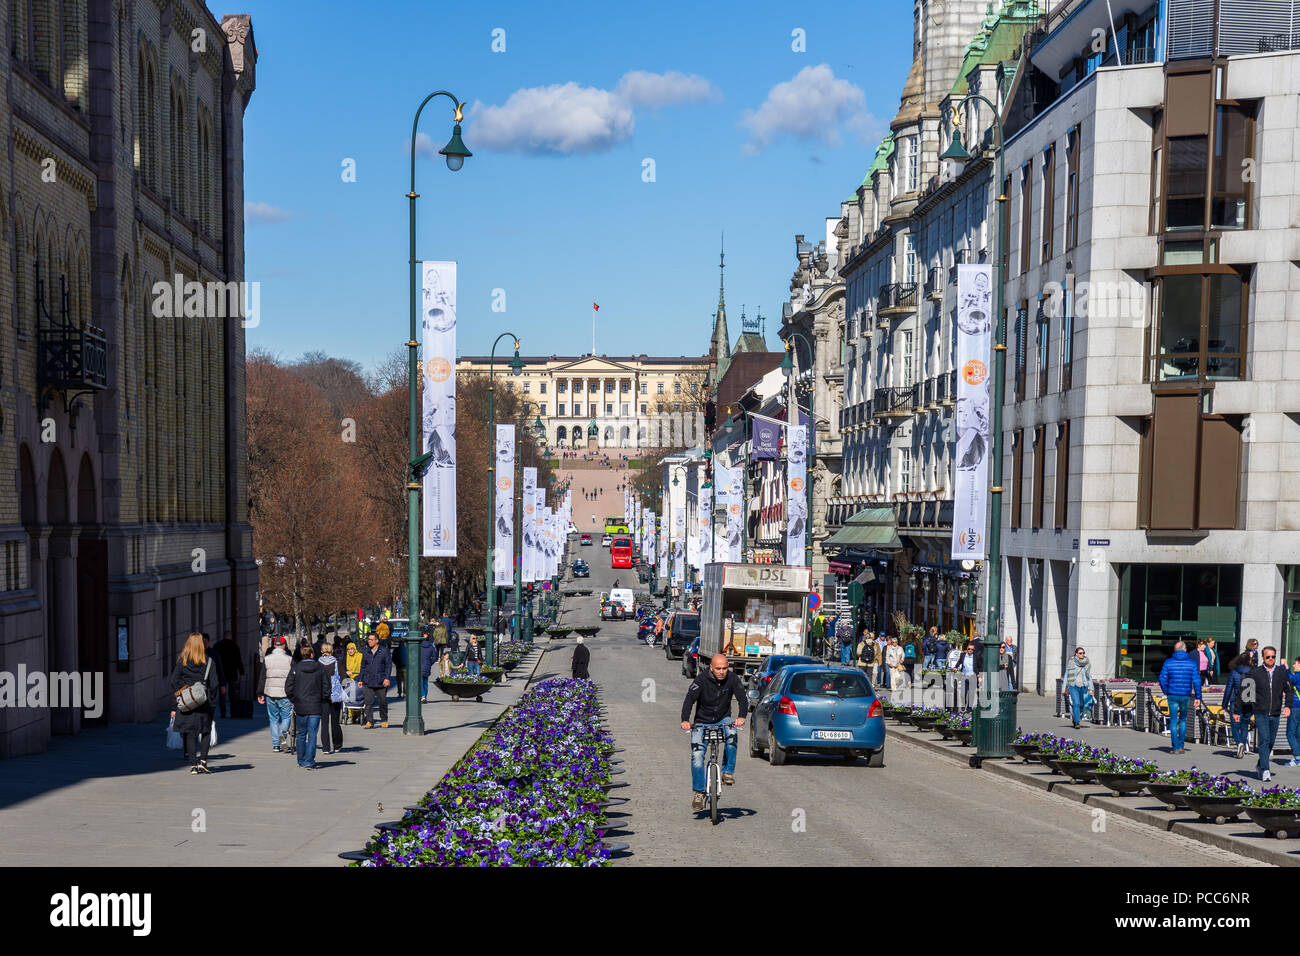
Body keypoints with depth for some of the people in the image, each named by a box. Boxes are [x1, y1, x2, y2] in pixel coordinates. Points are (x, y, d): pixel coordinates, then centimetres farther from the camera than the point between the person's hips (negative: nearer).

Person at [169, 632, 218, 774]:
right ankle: (202, 761, -1)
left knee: (190, 733, 6)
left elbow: (174, 681, -1)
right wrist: (211, 700, 6)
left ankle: (193, 765, 3)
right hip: (204, 702, -1)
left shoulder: (182, 661, 1)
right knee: (205, 731, 11)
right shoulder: (209, 661, -2)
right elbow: (213, 684, -4)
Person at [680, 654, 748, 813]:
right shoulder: (701, 679, -18)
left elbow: (742, 698, -21)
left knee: (732, 735, -32)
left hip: (723, 719, 1)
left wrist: (741, 717, -41)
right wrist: (685, 720, -44)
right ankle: (698, 792, -1)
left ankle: (728, 771, -18)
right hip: (702, 722, -1)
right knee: (697, 756, -13)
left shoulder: (732, 678, -12)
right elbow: (689, 699, -27)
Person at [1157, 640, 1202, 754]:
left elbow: (1162, 679, -4)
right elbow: (1196, 681, -4)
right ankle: (1181, 746, 15)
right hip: (1186, 695, 1)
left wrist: (1166, 692, 10)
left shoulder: (1168, 662, -2)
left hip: (1172, 695, -1)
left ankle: (1175, 747, 0)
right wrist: (1198, 697, 0)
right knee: (1183, 720, 17)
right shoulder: (1192, 663, -1)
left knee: (1173, 720, 5)